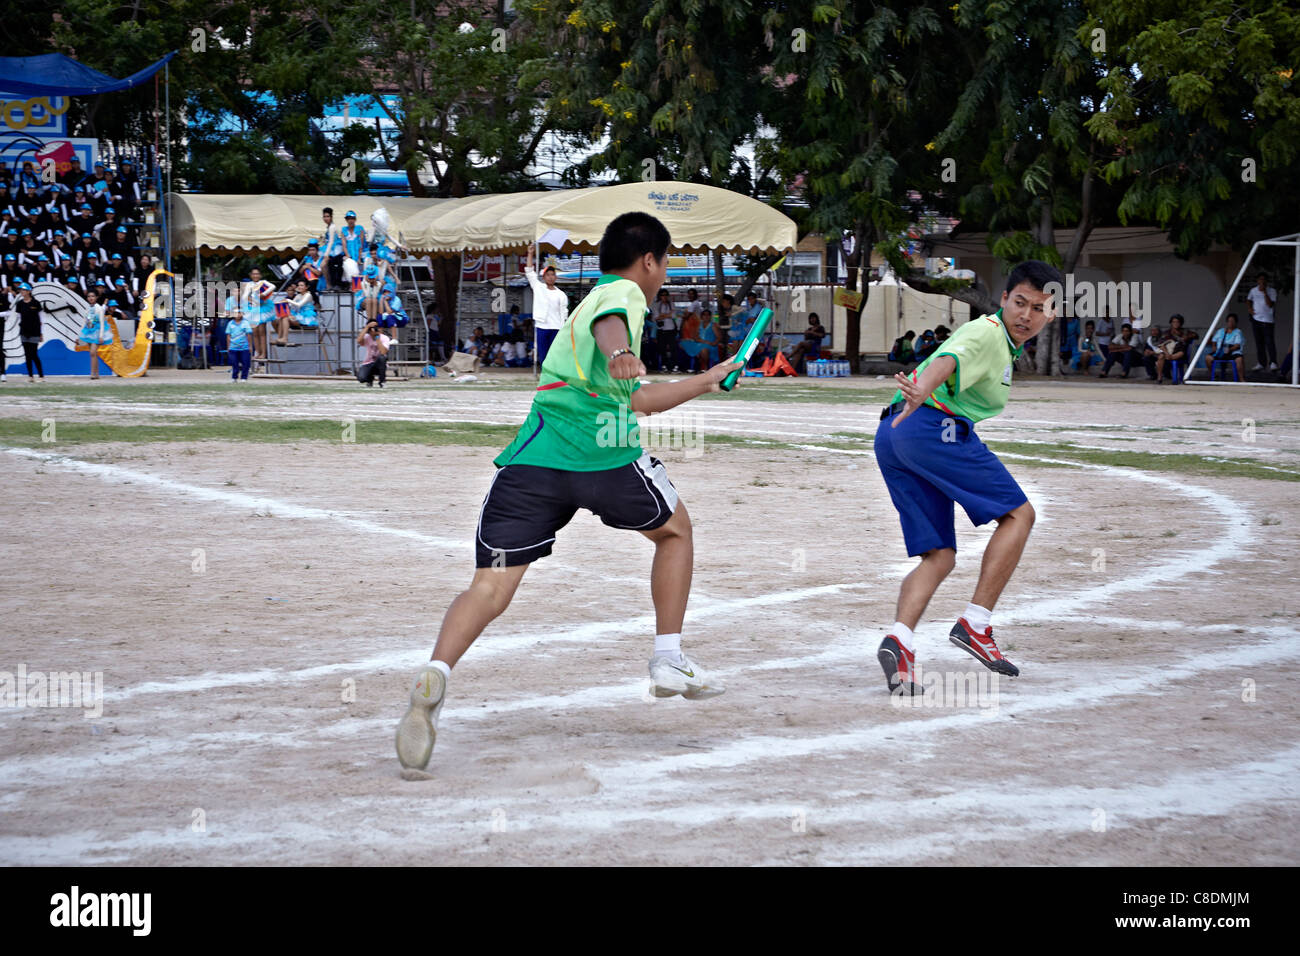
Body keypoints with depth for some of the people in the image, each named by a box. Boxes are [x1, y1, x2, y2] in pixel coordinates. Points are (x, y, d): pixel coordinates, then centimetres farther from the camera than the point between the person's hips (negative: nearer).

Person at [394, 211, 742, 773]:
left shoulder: (593, 300, 34)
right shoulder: (623, 294, 8)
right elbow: (608, 325, -20)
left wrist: (707, 381, 55)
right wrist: (618, 353, -43)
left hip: (534, 459, 6)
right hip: (602, 453, -6)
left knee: (490, 588, -6)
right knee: (675, 529, 24)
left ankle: (434, 677, -32)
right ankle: (669, 661, 23)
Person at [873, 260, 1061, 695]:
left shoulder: (1004, 346, 25)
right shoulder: (986, 333, -5)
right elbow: (946, 362, -26)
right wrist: (920, 394, -45)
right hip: (934, 426, -10)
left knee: (939, 557, 6)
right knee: (1019, 513, -3)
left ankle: (898, 640, -17)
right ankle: (975, 625, -9)